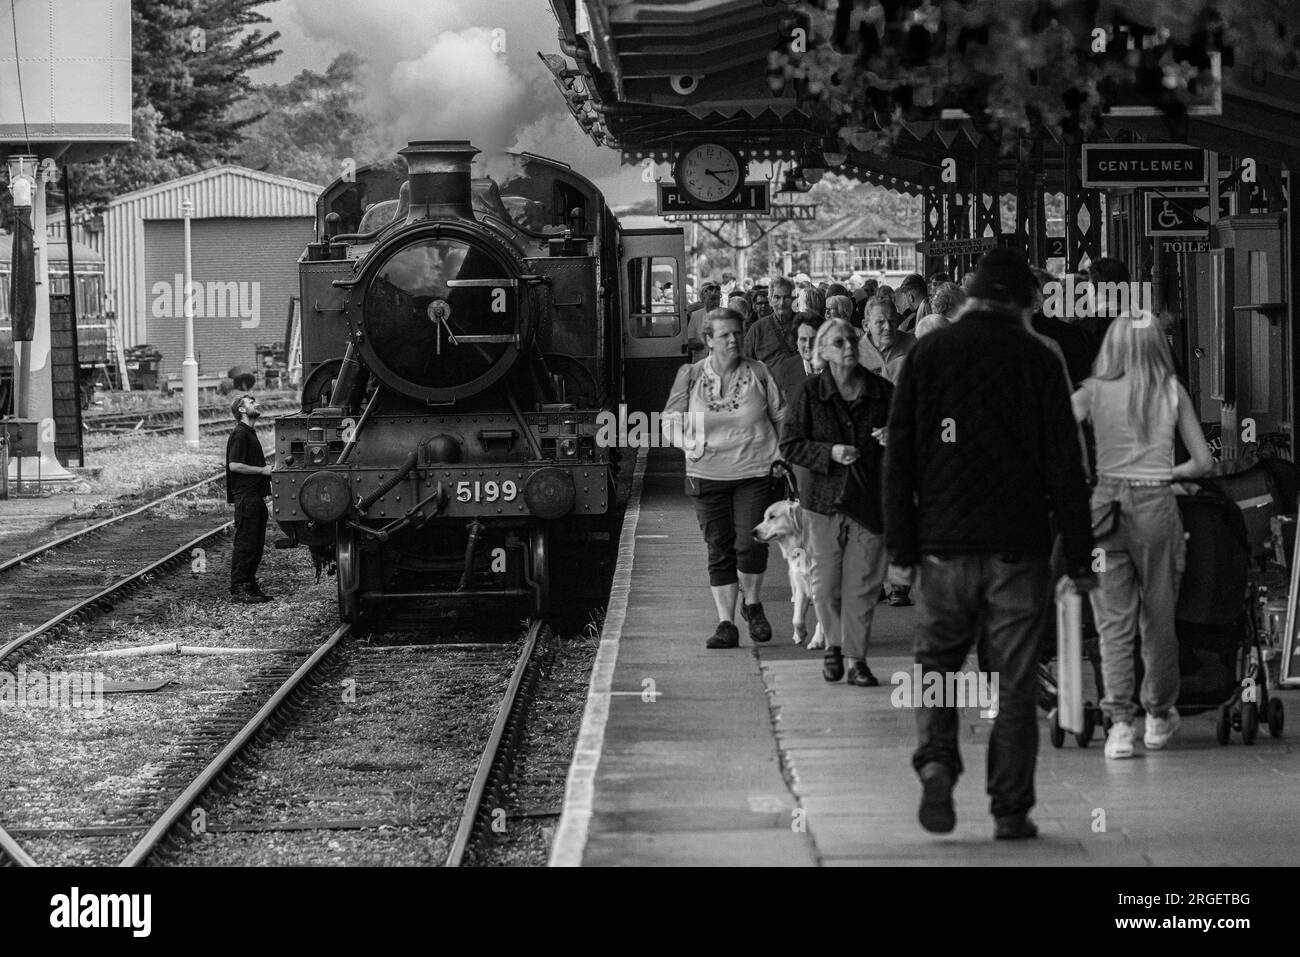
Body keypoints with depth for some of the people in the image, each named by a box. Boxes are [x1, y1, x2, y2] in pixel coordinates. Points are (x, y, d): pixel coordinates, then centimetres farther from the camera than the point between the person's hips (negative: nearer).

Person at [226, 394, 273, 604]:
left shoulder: (250, 434, 20)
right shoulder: (239, 434, -11)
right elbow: (234, 465, -20)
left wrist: (268, 469, 13)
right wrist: (263, 470, -15)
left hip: (256, 497, 10)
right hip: (245, 497, -10)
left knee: (256, 545, 11)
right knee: (244, 545, -9)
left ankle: (250, 586, 16)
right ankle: (238, 590, -8)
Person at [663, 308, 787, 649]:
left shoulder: (757, 372, 2)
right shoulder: (690, 376, 1)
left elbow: (781, 417, 12)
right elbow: (670, 419, 9)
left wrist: (780, 455, 3)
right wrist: (689, 444, -8)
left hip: (754, 472, -1)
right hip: (708, 476, 1)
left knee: (751, 543, -12)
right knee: (719, 550, 3)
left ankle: (752, 604, 15)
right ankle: (726, 624, 10)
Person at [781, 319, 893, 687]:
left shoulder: (881, 391, 3)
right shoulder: (810, 393, -2)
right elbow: (789, 446, -1)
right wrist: (829, 453, -15)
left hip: (870, 500, 1)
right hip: (825, 498, -1)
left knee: (862, 582, 0)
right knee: (826, 583, 3)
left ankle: (857, 657, 9)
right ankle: (833, 645, 26)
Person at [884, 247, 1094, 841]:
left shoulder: (926, 355, 4)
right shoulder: (1037, 360, -2)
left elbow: (899, 458, 3)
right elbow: (1065, 465, -3)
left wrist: (901, 548, 7)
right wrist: (1079, 558, 1)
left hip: (944, 545, 1)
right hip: (1018, 547, -1)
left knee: (936, 662, 14)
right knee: (1013, 680, 5)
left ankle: (936, 762, -9)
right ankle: (1011, 809, 5)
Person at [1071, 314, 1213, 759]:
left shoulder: (1094, 392, 0)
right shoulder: (1173, 392, 3)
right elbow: (1203, 462, 5)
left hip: (1107, 502, -1)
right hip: (1157, 506, 1)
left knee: (1113, 621, 2)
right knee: (1158, 618, 14)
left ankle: (1119, 722, -7)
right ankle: (1159, 715, 27)